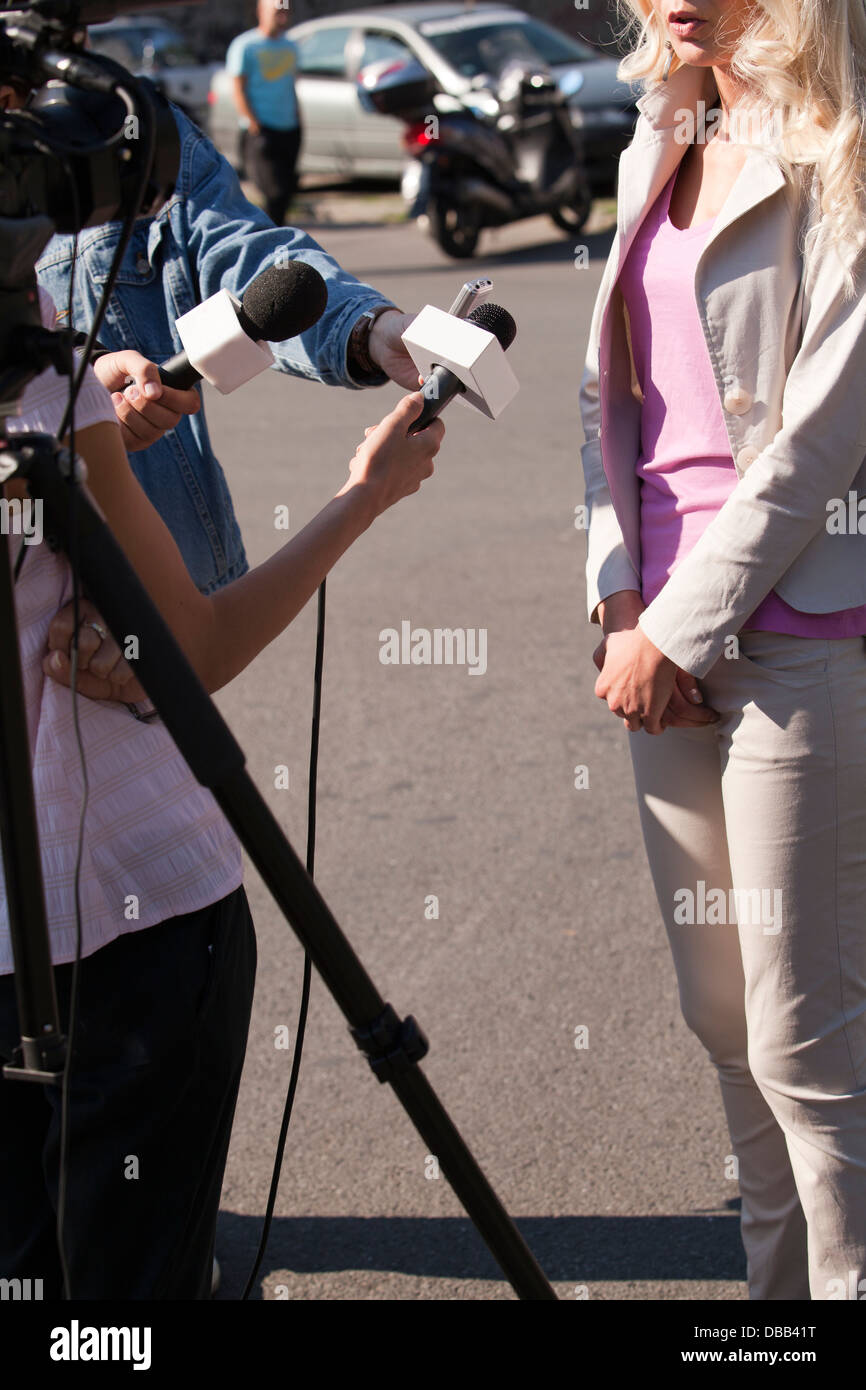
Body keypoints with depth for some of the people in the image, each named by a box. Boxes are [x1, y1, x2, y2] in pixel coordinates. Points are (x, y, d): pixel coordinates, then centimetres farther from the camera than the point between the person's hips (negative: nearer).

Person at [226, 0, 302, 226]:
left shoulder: (290, 47, 17)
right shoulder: (245, 46, -4)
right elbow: (238, 90, -7)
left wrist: (297, 122, 15)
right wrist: (255, 125, -14)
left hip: (289, 130, 7)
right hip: (261, 131, -7)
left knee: (287, 190, 5)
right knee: (276, 192, -15)